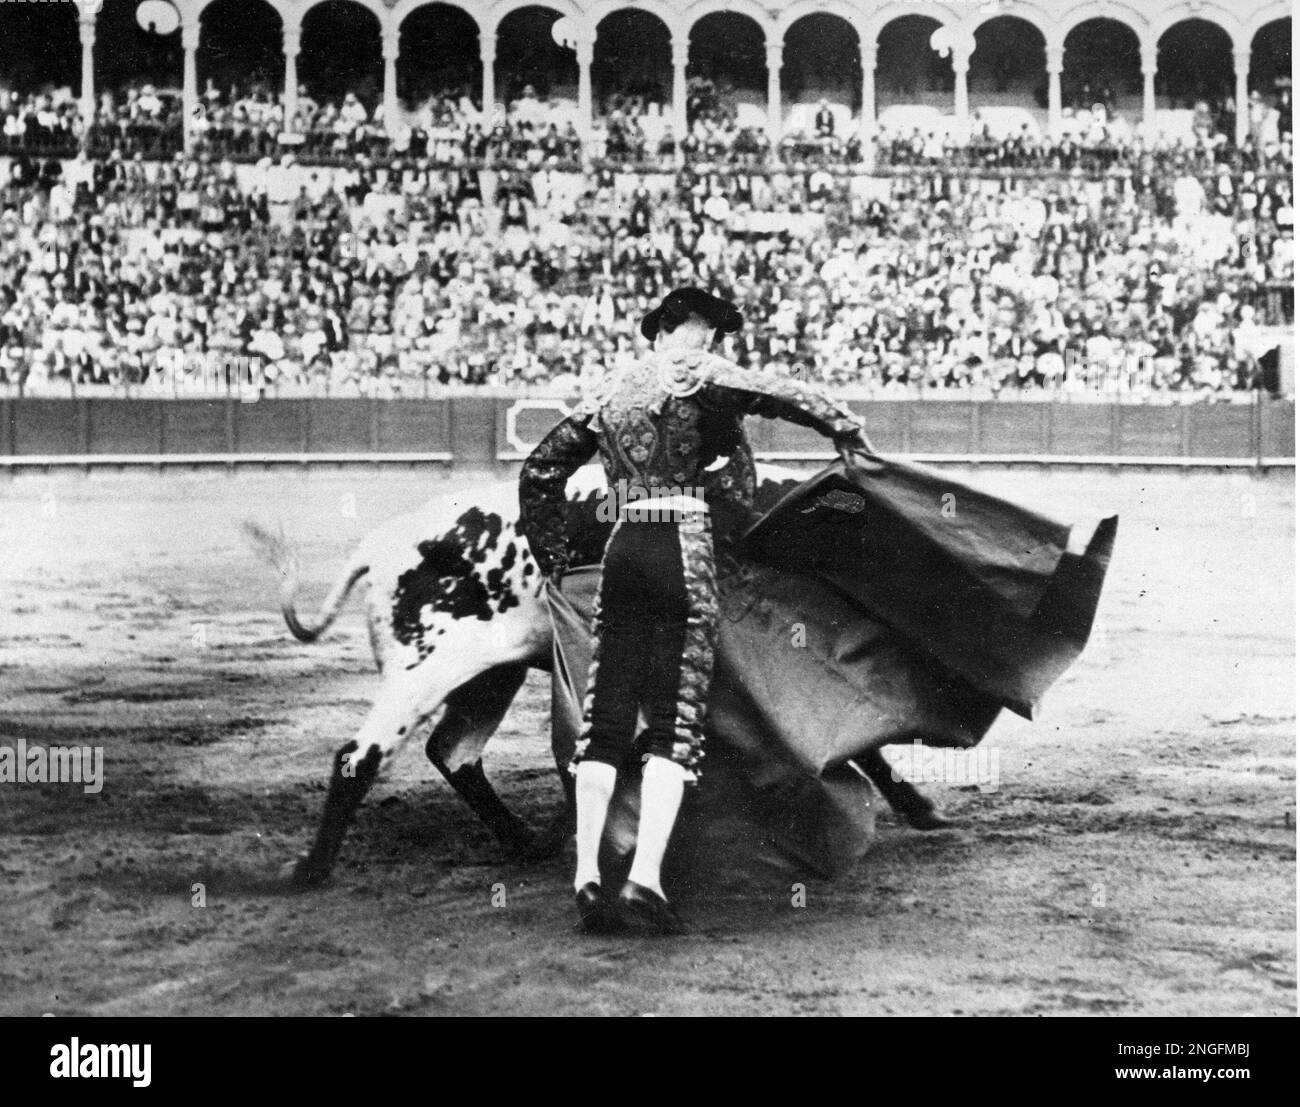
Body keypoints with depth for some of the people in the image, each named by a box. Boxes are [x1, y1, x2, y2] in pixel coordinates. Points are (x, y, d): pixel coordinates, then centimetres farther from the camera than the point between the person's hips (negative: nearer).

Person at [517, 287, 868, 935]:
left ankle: (587, 880, -6)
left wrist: (551, 555, 25)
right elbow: (782, 396, -10)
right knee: (676, 722, -5)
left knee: (605, 720, 4)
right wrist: (847, 428, 5)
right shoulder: (695, 375, 1)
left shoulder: (609, 392, 19)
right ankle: (645, 880, -16)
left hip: (622, 550, 5)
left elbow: (539, 472, 20)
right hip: (683, 546, -5)